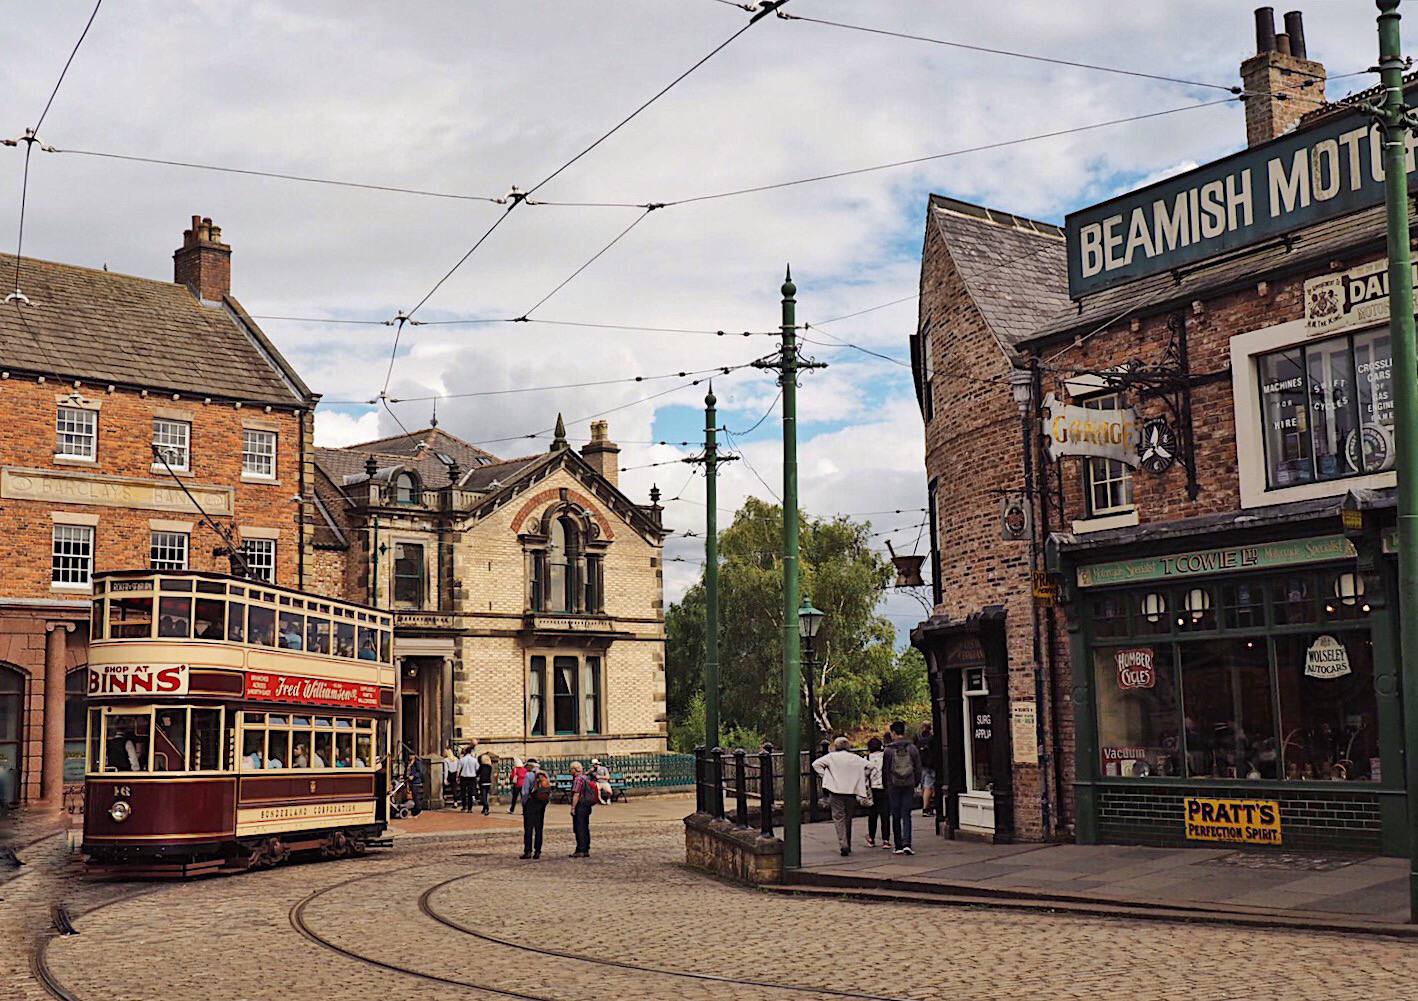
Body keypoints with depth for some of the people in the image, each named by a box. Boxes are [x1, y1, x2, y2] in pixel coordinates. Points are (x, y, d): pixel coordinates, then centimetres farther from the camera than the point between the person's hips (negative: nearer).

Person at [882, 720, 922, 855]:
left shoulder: (888, 750, -6)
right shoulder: (912, 748, 1)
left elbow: (885, 770, -1)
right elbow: (918, 769, 6)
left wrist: (885, 786, 12)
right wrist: (916, 784, 16)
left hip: (893, 786, -2)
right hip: (909, 785, 2)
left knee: (896, 817, 6)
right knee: (906, 816, 2)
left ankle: (899, 846, 9)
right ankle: (906, 844, -12)